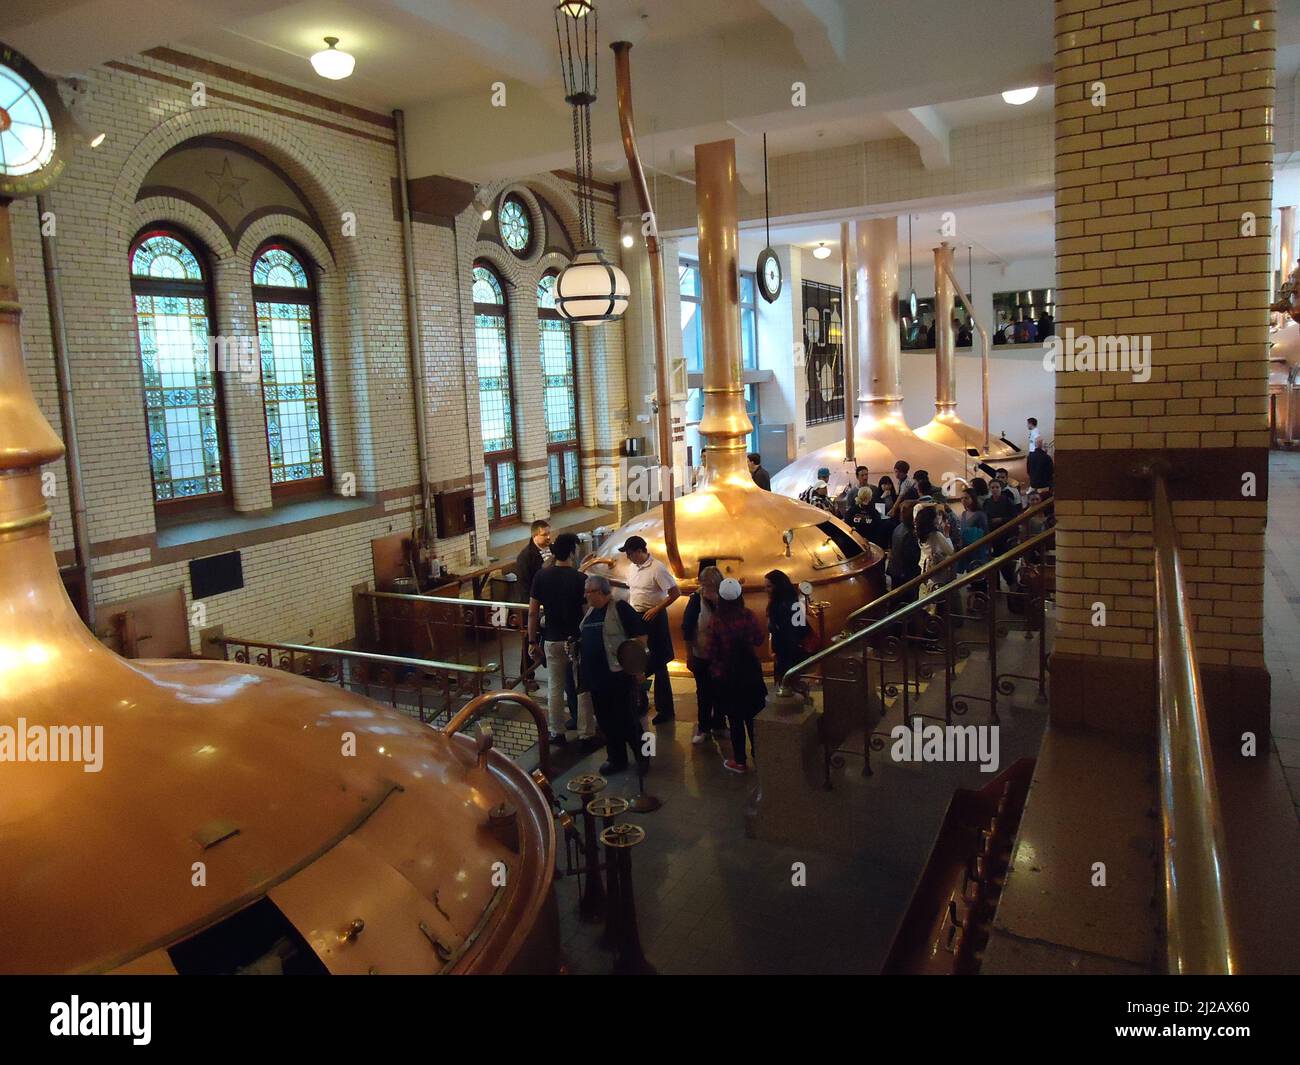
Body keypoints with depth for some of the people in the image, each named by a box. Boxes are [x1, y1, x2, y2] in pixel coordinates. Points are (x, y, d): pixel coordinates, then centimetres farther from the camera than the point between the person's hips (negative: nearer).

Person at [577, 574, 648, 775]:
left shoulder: (619, 608, -11)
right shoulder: (590, 611, 13)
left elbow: (640, 635, -13)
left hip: (619, 674, -8)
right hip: (596, 675, 8)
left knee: (626, 719, -2)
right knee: (605, 720, 12)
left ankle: (642, 754, 18)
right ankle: (616, 758, 25)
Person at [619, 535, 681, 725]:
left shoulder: (657, 568, -17)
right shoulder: (636, 568, 8)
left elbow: (676, 593, -18)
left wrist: (656, 609, -20)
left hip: (653, 619, -8)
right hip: (636, 617, 8)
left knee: (658, 665, -1)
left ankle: (666, 710, 10)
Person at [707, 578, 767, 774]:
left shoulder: (717, 621, -18)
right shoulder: (748, 615, -11)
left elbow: (712, 652, -12)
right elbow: (760, 639, 2)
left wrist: (716, 669, 7)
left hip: (726, 676, -2)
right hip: (751, 672, 3)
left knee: (735, 719, 8)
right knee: (754, 717, 15)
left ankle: (740, 761, 16)